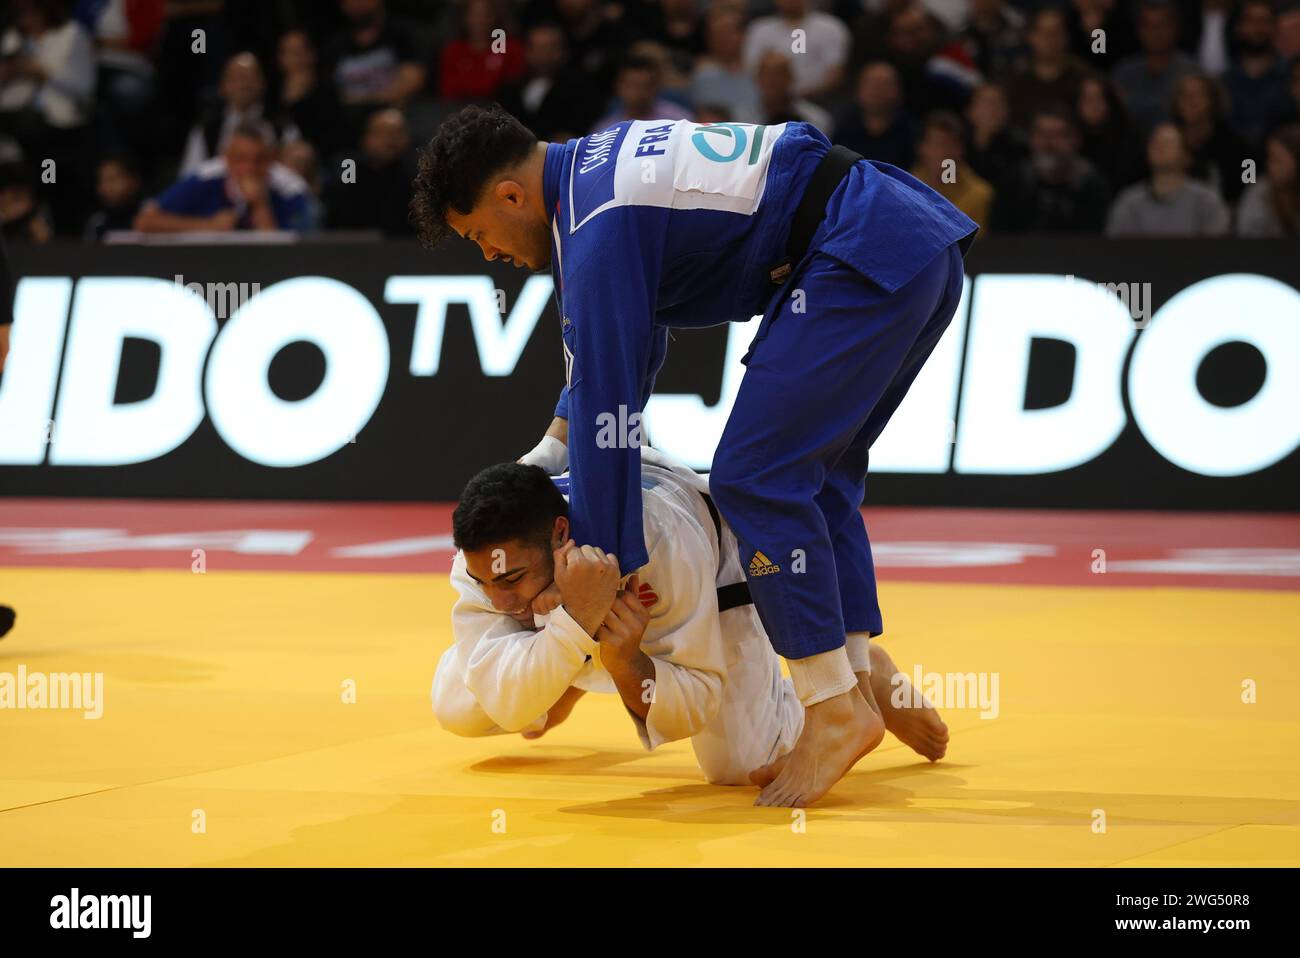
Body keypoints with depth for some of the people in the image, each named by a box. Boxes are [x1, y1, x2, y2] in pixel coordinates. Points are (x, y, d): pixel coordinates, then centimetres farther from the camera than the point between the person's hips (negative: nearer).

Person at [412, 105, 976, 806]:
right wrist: (544, 460, 25)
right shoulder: (601, 163, 19)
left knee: (755, 477, -11)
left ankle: (837, 709, -8)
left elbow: (606, 398, -14)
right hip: (927, 253, 11)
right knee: (812, 471, 18)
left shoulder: (600, 224, -13)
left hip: (870, 261, -11)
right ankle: (866, 683, 17)